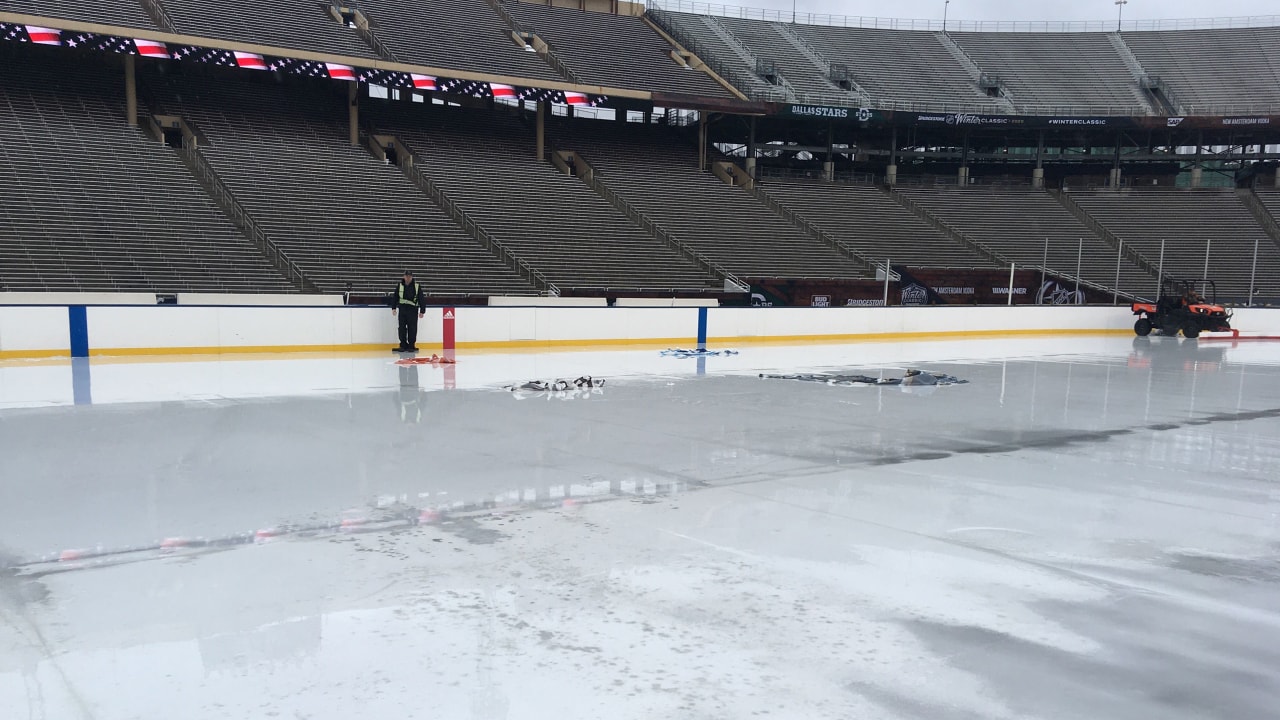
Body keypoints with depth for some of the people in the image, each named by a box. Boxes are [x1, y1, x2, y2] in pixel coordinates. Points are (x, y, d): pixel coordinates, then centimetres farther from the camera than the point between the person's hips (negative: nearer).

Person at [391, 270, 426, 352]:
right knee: (402, 328, 2)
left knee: (412, 329, -1)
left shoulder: (417, 286, -1)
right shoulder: (399, 286, 6)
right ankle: (403, 345, 10)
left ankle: (411, 346, 7)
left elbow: (421, 299, -2)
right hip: (402, 309, 2)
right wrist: (394, 308, 4)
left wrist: (422, 311, -6)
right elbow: (395, 297, 11)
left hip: (413, 310, -2)